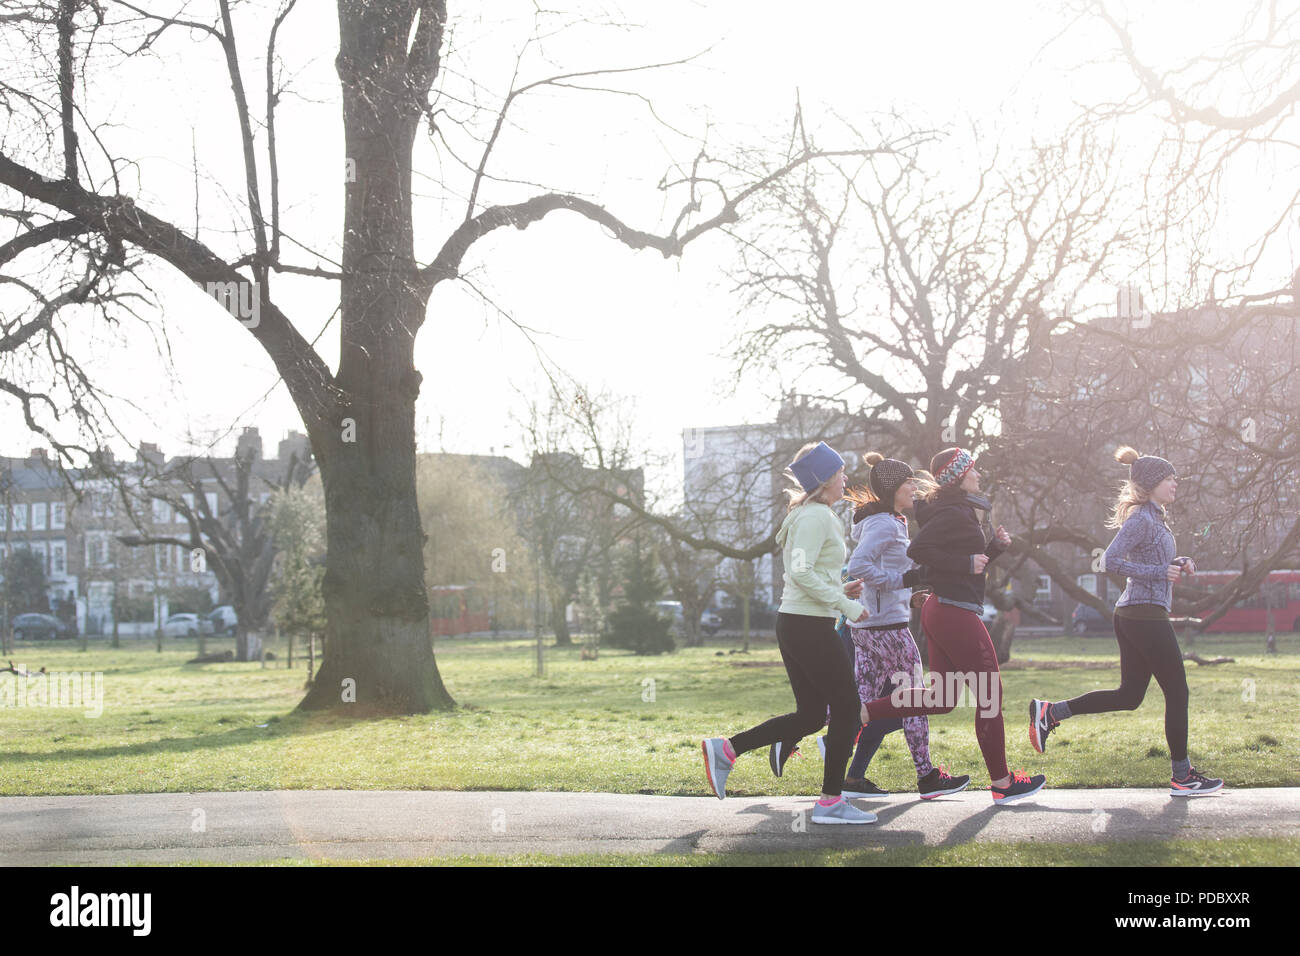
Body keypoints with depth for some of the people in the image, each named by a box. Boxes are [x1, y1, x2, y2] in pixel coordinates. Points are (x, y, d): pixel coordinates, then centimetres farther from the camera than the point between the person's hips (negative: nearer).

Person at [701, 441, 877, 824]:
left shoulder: (808, 515, 19)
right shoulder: (817, 516, -12)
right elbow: (802, 572, -23)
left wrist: (839, 589, 12)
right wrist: (845, 605, -19)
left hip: (793, 622, 10)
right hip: (810, 625, -10)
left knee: (810, 715, 12)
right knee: (846, 708, -1)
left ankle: (725, 749, 11)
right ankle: (830, 801, 3)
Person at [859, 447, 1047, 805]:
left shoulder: (958, 511, 18)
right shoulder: (954, 513, -13)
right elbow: (918, 549, -25)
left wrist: (994, 546, 9)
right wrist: (967, 563, -21)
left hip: (941, 610, 10)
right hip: (956, 612, -10)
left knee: (942, 698, 11)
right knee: (991, 694, 0)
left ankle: (862, 711, 5)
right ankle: (1001, 783, 8)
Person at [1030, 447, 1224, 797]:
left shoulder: (1154, 518, 17)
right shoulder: (1142, 519, -13)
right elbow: (1110, 561, -21)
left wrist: (1177, 564, 9)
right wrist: (1161, 572, -20)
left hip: (1132, 615, 10)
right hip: (1146, 614, -10)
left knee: (1129, 695, 11)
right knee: (1177, 693, -1)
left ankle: (1050, 712, 10)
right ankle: (1182, 776, 7)